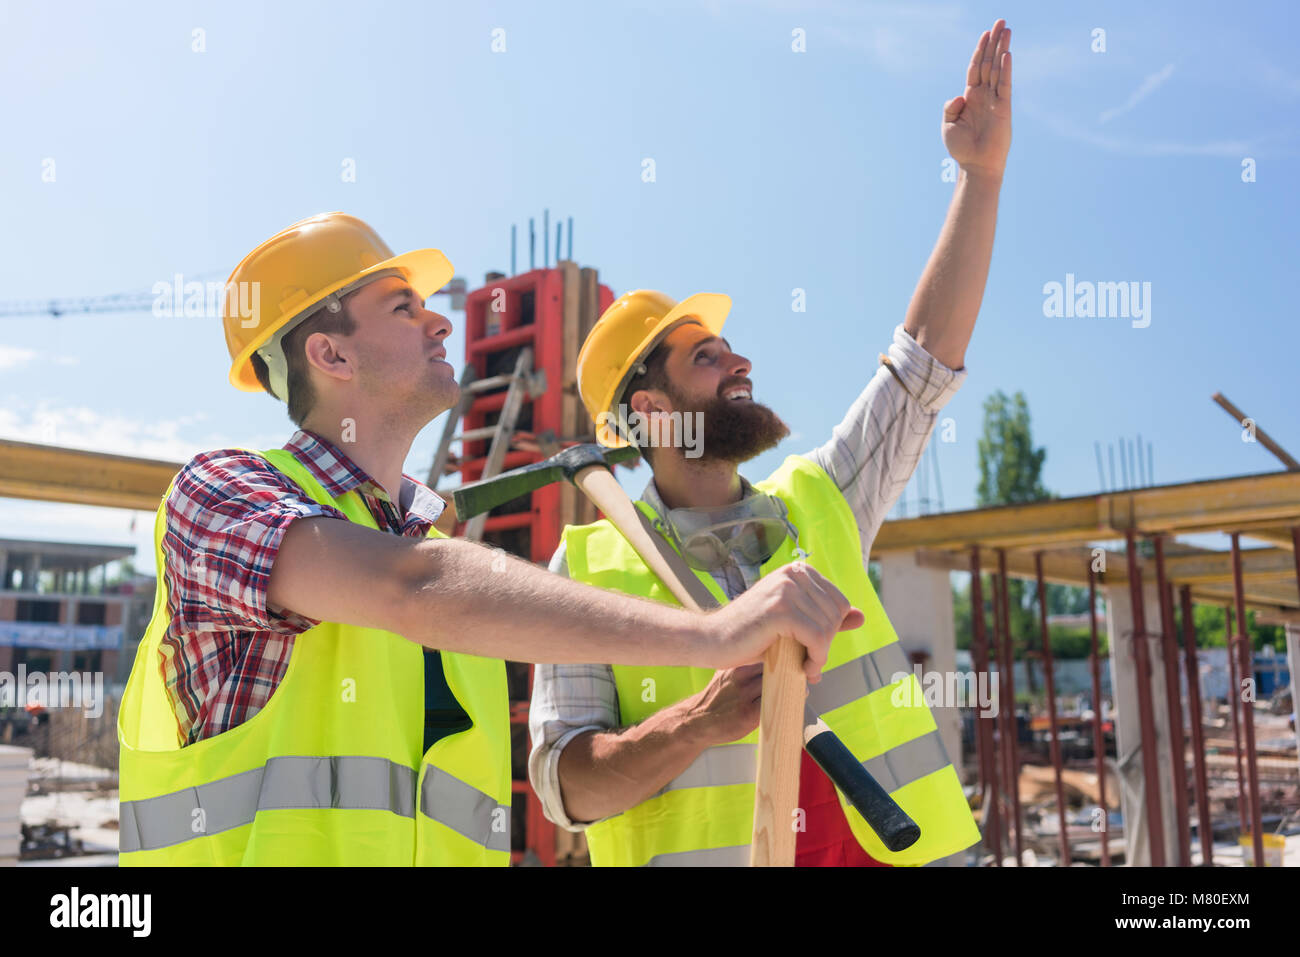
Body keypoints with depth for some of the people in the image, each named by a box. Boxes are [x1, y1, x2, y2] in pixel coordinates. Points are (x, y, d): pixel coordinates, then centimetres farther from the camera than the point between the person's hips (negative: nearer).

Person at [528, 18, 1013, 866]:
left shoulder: (821, 504, 7)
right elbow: (564, 781, -8)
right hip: (700, 846, -3)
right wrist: (695, 724, -25)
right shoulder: (589, 565, -5)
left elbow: (926, 357, 6)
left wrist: (983, 172, 3)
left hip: (887, 846, 4)